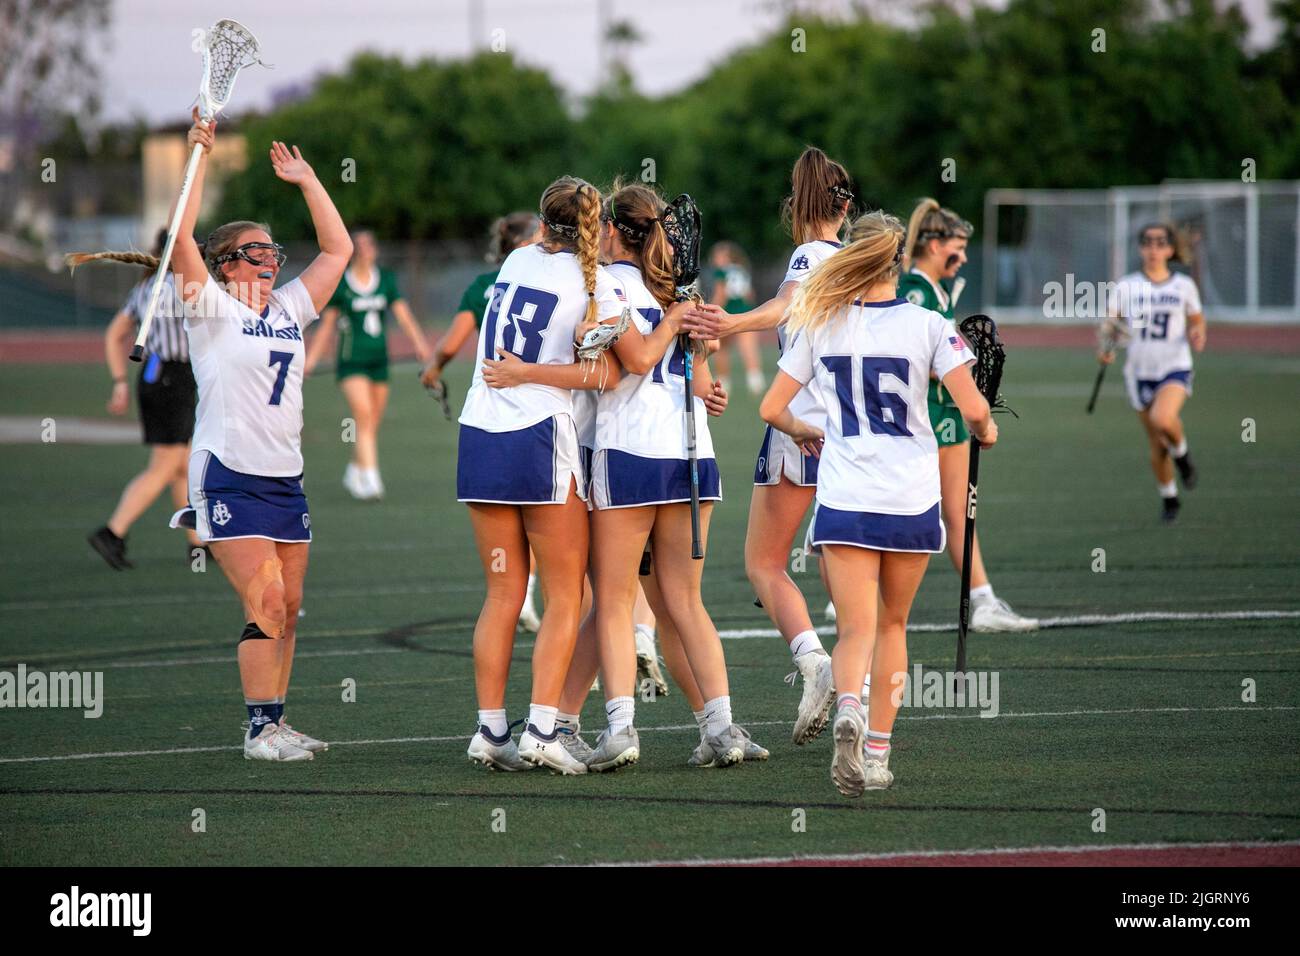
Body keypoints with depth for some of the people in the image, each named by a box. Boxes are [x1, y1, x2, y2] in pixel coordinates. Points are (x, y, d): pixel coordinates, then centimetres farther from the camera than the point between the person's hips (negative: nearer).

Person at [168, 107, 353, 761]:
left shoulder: (289, 309, 13)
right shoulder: (213, 308, -3)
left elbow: (338, 249, 19)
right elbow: (180, 235, -14)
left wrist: (306, 180, 16)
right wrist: (198, 156, -14)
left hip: (285, 479, 6)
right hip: (230, 478, -6)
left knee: (287, 609, 6)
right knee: (265, 603, -13)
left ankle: (275, 723, 13)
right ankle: (260, 729, -9)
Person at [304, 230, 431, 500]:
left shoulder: (387, 280, 7)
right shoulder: (339, 284, -1)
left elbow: (404, 315, -1)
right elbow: (326, 326, 6)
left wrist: (419, 343, -16)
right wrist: (310, 360, 4)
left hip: (379, 361, 4)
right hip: (351, 362, -4)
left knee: (372, 424, 8)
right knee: (364, 416, -19)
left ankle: (353, 474, 29)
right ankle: (370, 480, -24)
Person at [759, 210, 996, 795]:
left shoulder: (820, 325, 2)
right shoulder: (927, 326, -4)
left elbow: (771, 409, 5)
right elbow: (973, 408, -10)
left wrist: (804, 432, 26)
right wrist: (985, 430, 13)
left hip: (843, 499, 0)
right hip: (912, 499, 0)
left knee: (856, 629, -3)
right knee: (892, 625, 17)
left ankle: (848, 710, -34)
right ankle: (877, 753, 17)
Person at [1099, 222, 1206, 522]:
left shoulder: (1184, 286, 2)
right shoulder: (1127, 286, 2)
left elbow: (1197, 320, 12)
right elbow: (1111, 322, 4)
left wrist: (1198, 335, -10)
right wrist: (1107, 347, -15)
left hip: (1175, 368, -2)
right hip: (1140, 372, 2)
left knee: (1163, 419, -31)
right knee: (1156, 446, 7)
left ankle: (1181, 453, 1)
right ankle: (1168, 499, 27)